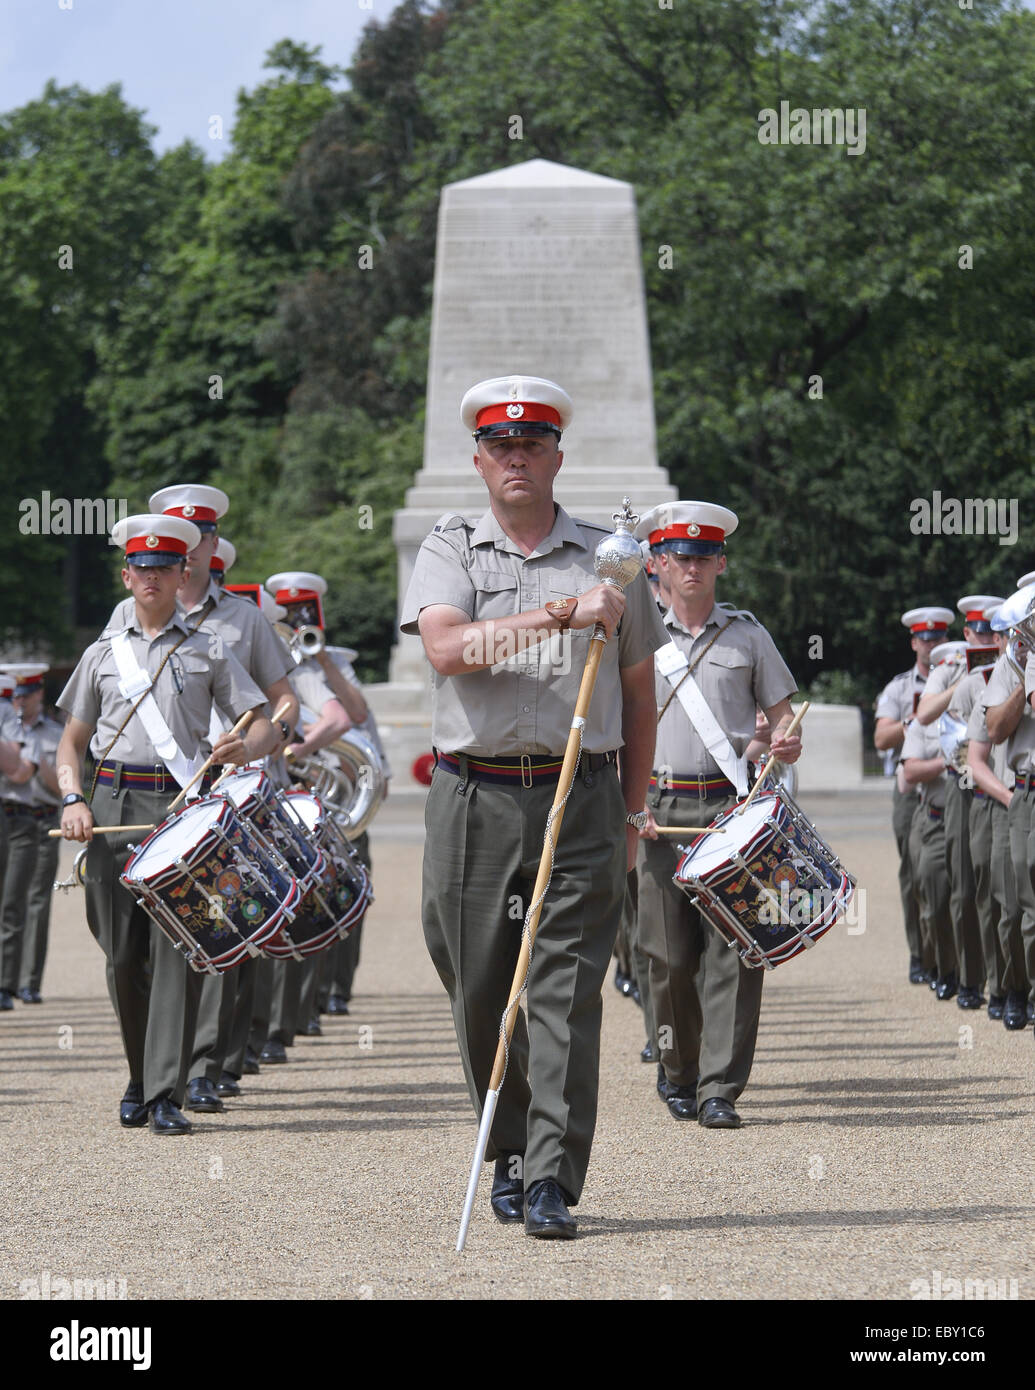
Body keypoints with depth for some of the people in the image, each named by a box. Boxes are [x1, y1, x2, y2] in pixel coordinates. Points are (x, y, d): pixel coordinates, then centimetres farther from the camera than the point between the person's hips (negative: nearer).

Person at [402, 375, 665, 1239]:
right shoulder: (450, 550, 8)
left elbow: (639, 695, 15)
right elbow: (446, 648, -12)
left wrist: (630, 815, 11)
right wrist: (561, 614, -18)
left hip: (580, 798, 0)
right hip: (473, 800, 1)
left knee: (567, 994, -7)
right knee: (482, 994, 6)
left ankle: (553, 1182, -8)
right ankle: (509, 1156, 24)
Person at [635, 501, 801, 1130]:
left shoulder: (748, 635, 10)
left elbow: (782, 713, 12)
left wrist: (786, 740, -11)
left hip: (732, 806, 0)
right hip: (661, 810, 1)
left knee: (732, 947, -10)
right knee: (670, 953, 1)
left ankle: (719, 1090, -9)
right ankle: (678, 1073, 22)